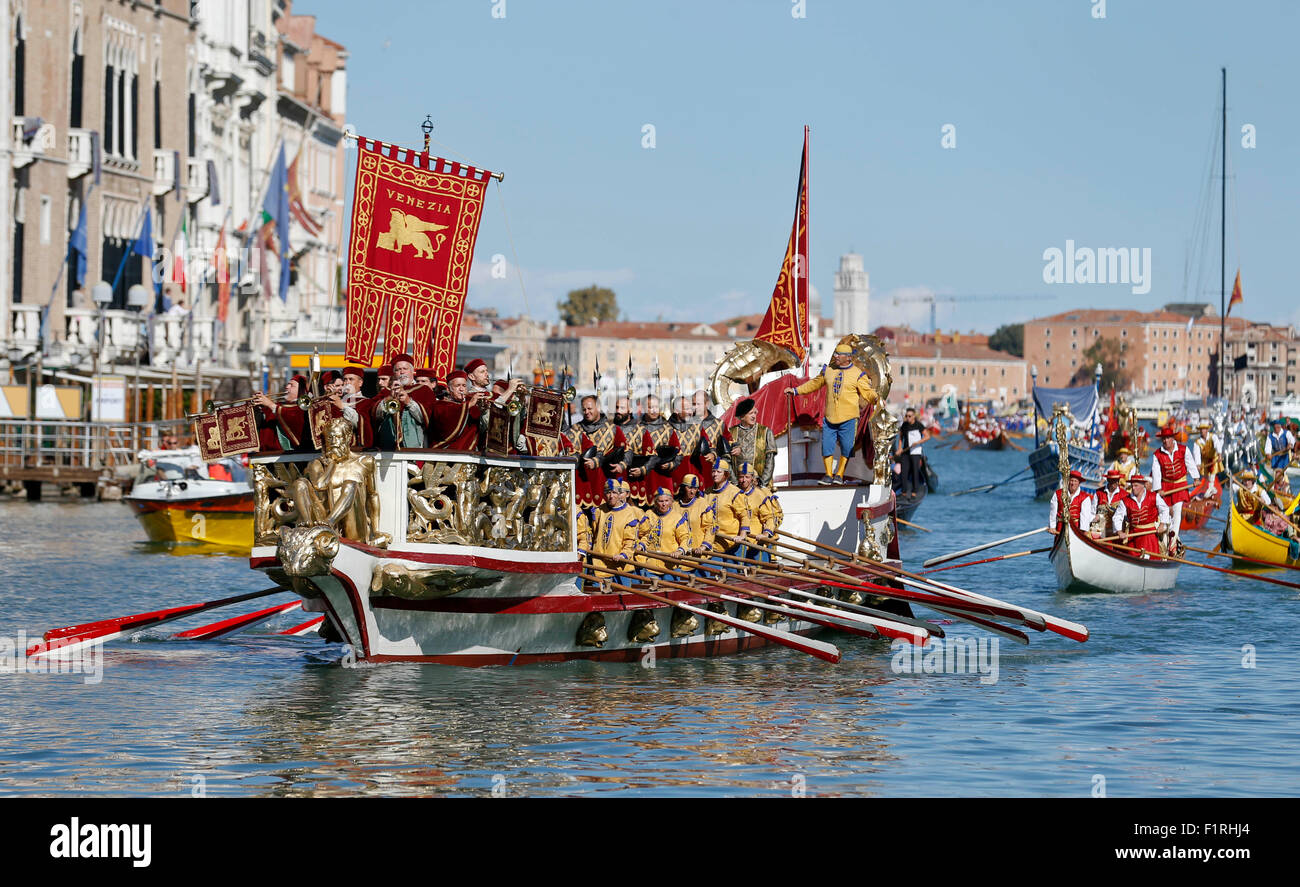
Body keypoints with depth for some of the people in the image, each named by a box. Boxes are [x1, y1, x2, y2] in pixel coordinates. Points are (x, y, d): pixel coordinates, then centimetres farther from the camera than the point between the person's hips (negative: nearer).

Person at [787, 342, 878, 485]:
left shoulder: (857, 374, -1)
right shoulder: (828, 371, 11)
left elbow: (867, 392, -5)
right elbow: (814, 384, 23)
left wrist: (876, 398, -26)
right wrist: (795, 391, 23)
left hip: (848, 419, -4)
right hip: (829, 418, 4)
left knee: (846, 448, -1)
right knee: (827, 446, 0)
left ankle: (839, 475, 12)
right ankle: (828, 475, 11)